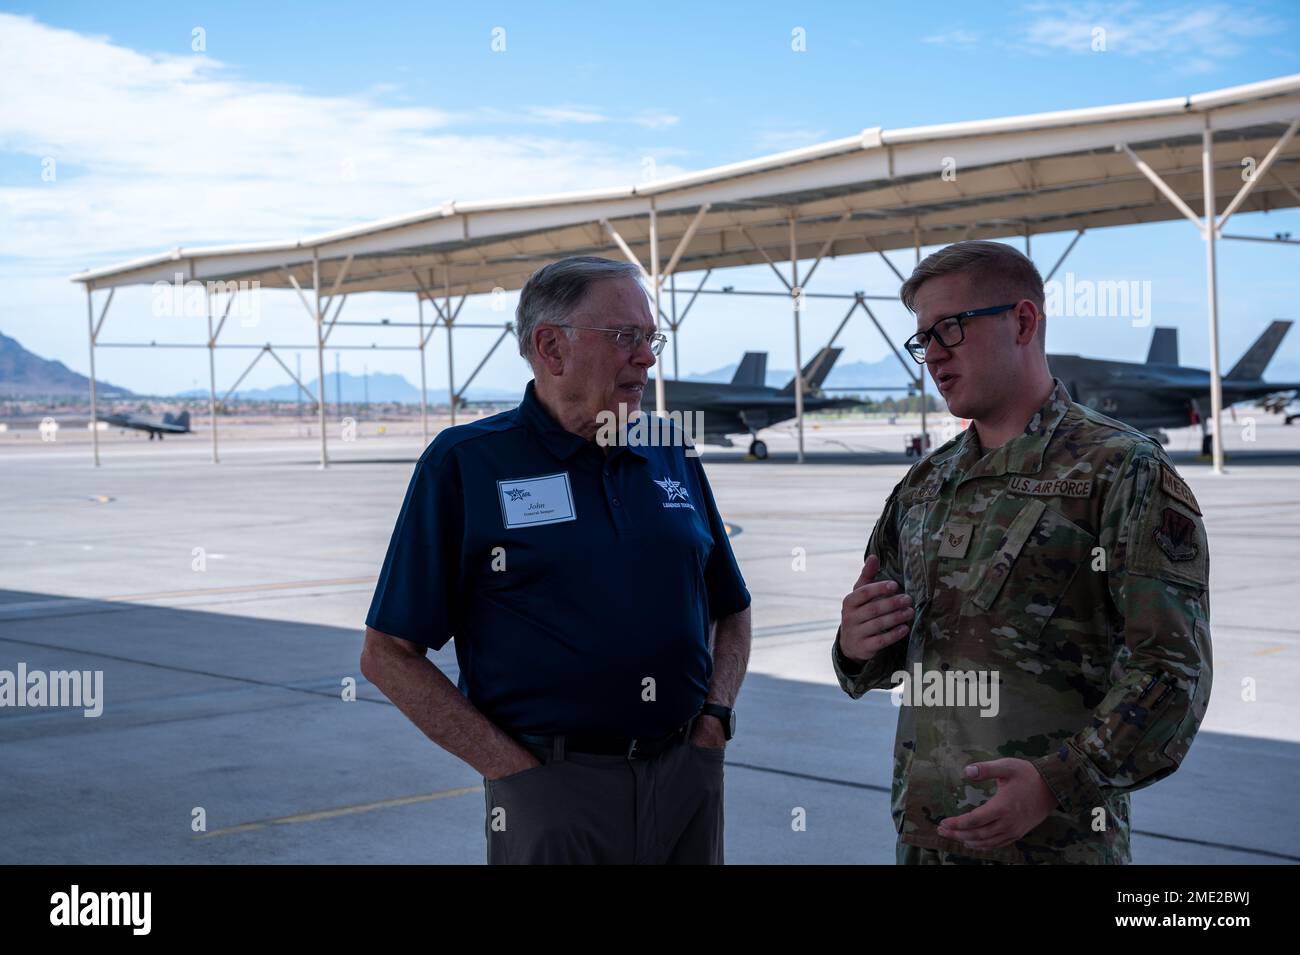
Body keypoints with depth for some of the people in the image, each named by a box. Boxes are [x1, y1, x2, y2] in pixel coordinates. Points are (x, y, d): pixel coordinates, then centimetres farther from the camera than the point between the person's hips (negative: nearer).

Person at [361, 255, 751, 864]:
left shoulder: (673, 455, 9)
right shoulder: (463, 463, -5)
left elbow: (731, 612, 18)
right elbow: (388, 655, -6)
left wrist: (713, 720, 2)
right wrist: (517, 769, -11)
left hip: (689, 783, 4)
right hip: (552, 791, -4)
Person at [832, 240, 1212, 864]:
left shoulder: (1122, 469, -7)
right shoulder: (922, 486, 11)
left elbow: (1172, 669, -13)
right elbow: (876, 665, 17)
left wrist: (1057, 783, -22)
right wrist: (856, 646, -5)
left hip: (1057, 839, -5)